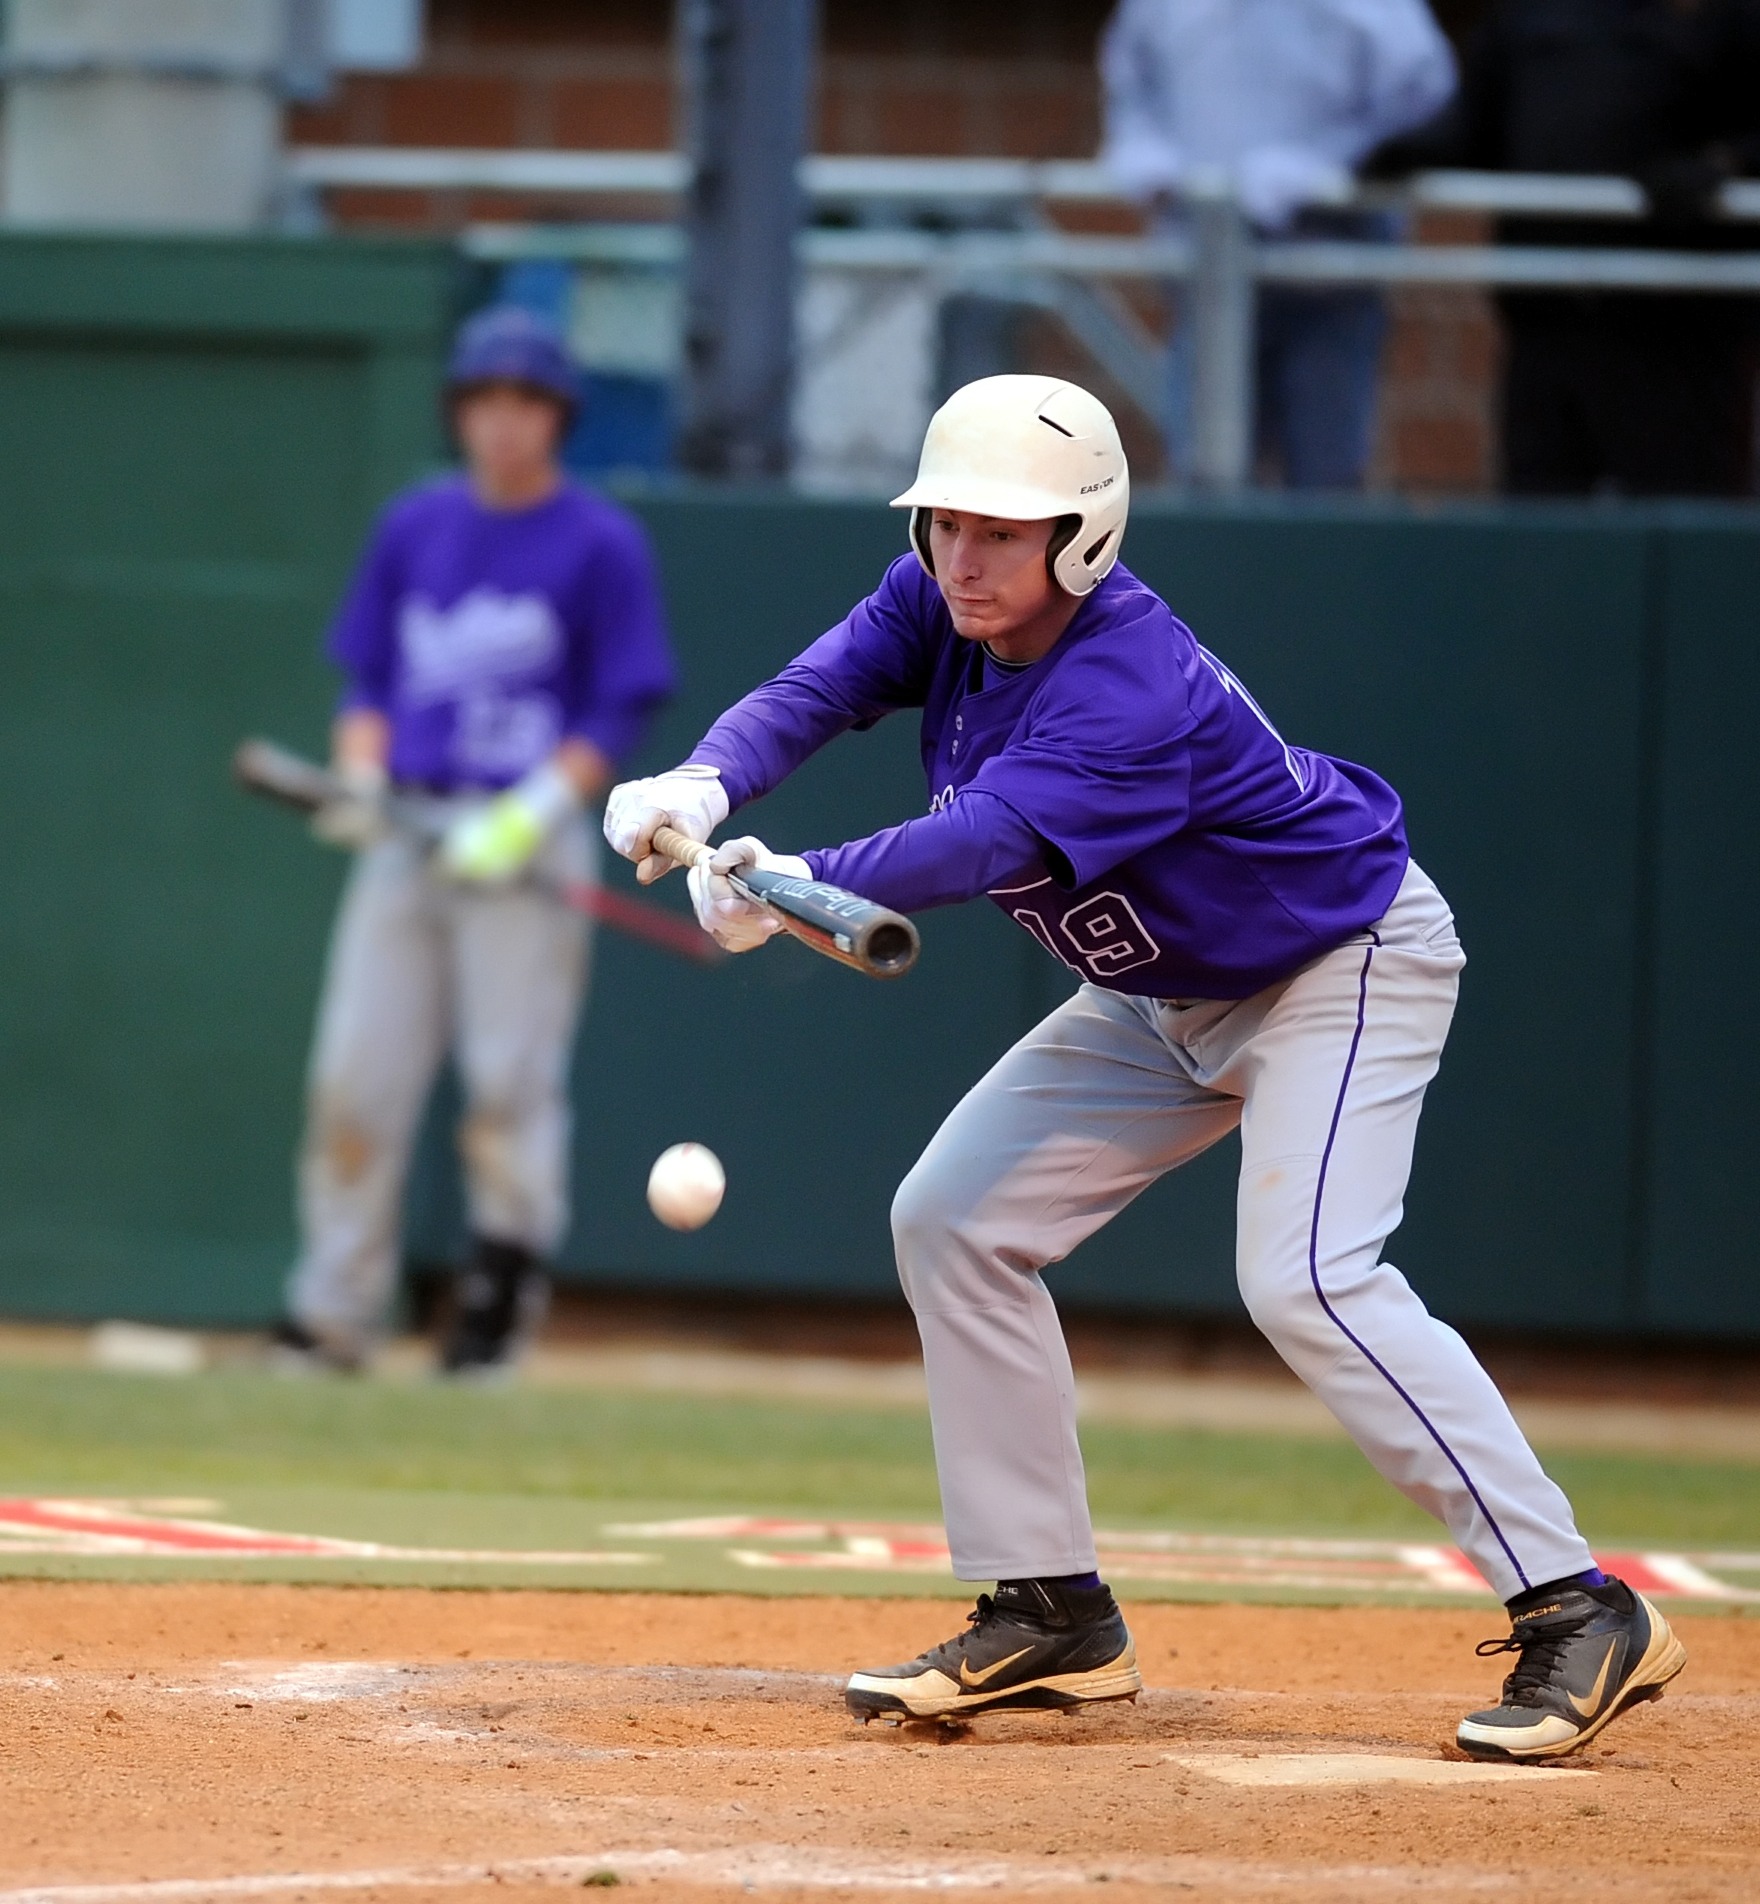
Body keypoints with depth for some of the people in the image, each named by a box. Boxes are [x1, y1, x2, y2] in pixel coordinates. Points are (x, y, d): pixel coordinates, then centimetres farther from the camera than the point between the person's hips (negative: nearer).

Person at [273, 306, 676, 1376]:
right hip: (405, 836, 5)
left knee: (511, 1077, -7)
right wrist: (361, 781, 0)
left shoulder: (601, 545, -2)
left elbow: (620, 713, -5)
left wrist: (530, 815, -15)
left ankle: (501, 1293, 3)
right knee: (356, 1075, 1)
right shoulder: (413, 528, 12)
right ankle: (333, 1316, 5)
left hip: (527, 845, -4)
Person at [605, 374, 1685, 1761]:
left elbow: (983, 843, -45)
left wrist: (798, 888, -57)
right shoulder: (944, 605, -10)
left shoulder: (1134, 689, -35)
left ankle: (1580, 1614, -24)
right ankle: (1054, 1619, 9)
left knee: (1308, 1280, -27)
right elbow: (816, 691, -19)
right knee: (954, 1220, 2)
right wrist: (705, 786, -40)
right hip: (1164, 1000, 9)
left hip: (1344, 963, -9)